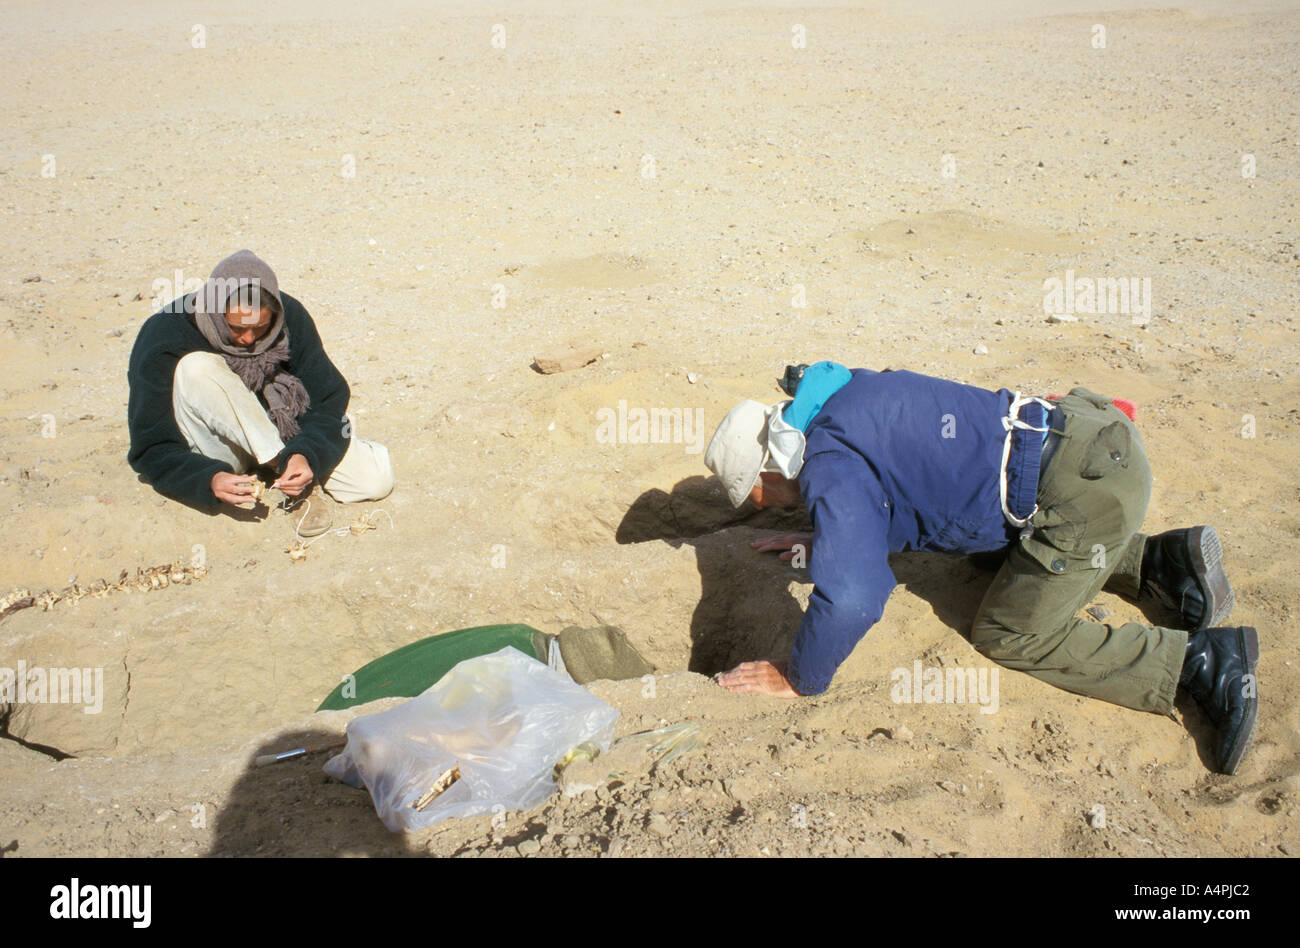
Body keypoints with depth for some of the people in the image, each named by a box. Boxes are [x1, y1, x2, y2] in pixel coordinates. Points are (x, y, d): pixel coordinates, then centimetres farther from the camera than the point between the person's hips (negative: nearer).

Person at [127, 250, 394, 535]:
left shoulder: (290, 317, -14)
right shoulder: (164, 338, -22)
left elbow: (327, 399, -10)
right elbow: (152, 450, -20)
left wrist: (308, 454, -31)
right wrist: (210, 481, -39)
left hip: (276, 428, 2)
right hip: (216, 457, -2)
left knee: (376, 479, -19)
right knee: (197, 369, -34)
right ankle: (280, 464, -23)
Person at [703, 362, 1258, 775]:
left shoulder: (828, 468, -17)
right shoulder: (843, 407, 13)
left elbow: (848, 599, -26)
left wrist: (798, 680, -9)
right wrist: (823, 542, 29)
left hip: (1088, 489, -10)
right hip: (1087, 433, 10)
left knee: (1010, 635, 5)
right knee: (1004, 547, 33)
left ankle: (1204, 663, -1)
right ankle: (1163, 560, 21)